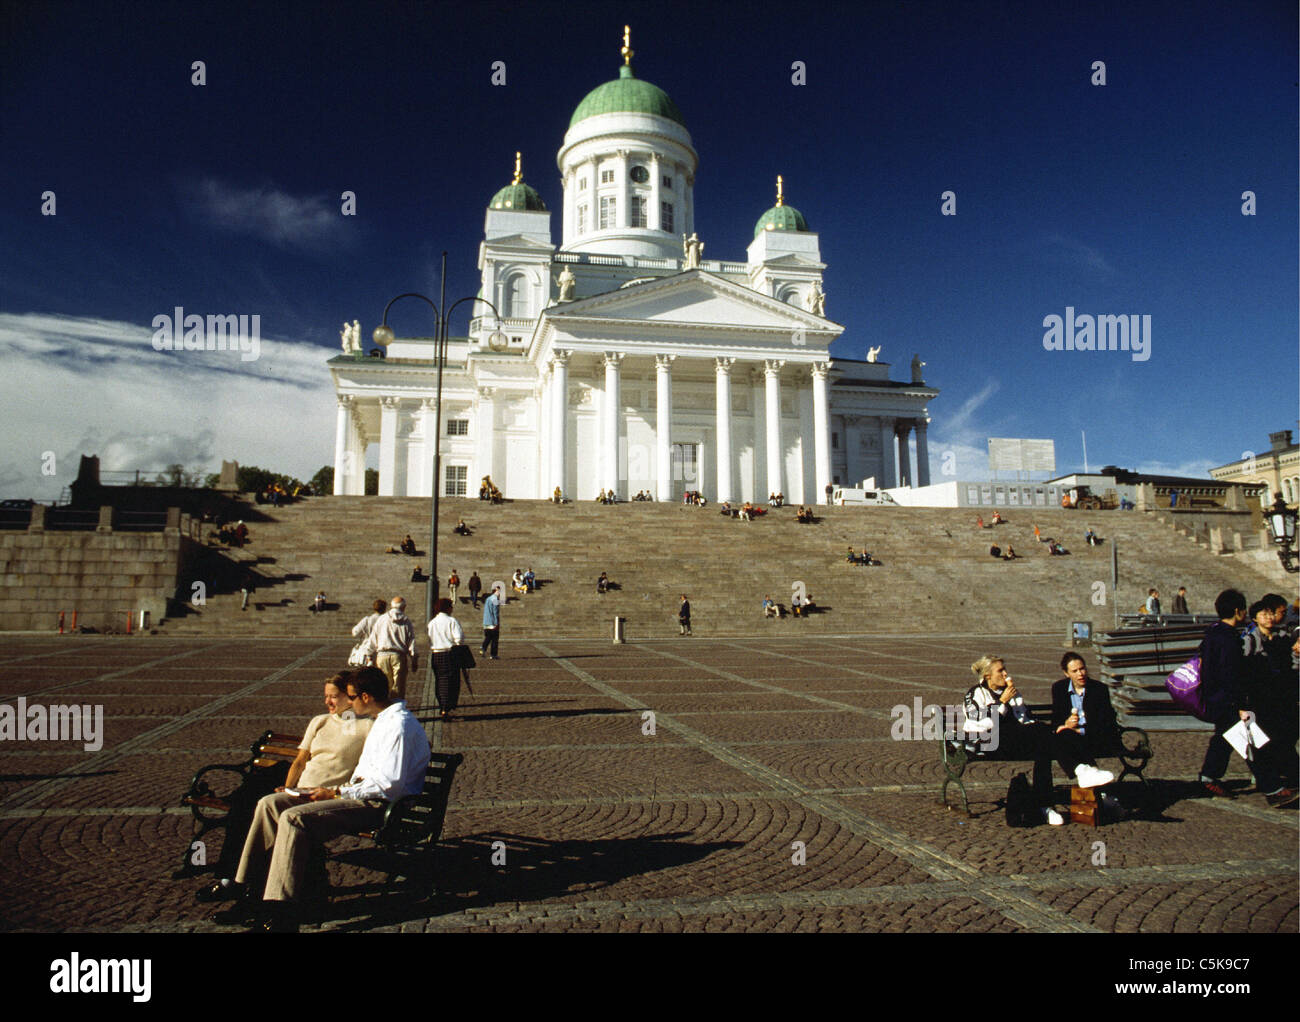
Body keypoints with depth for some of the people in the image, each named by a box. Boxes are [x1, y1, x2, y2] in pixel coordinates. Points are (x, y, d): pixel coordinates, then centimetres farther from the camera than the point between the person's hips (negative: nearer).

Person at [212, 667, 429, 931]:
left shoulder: (399, 725, -17)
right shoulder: (383, 720, 17)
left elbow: (389, 785, -22)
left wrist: (337, 793, -15)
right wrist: (339, 790, 7)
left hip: (378, 804, -10)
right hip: (363, 792, 10)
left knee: (293, 817, -25)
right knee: (270, 803, 0)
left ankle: (280, 912, -18)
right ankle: (249, 892, 0)